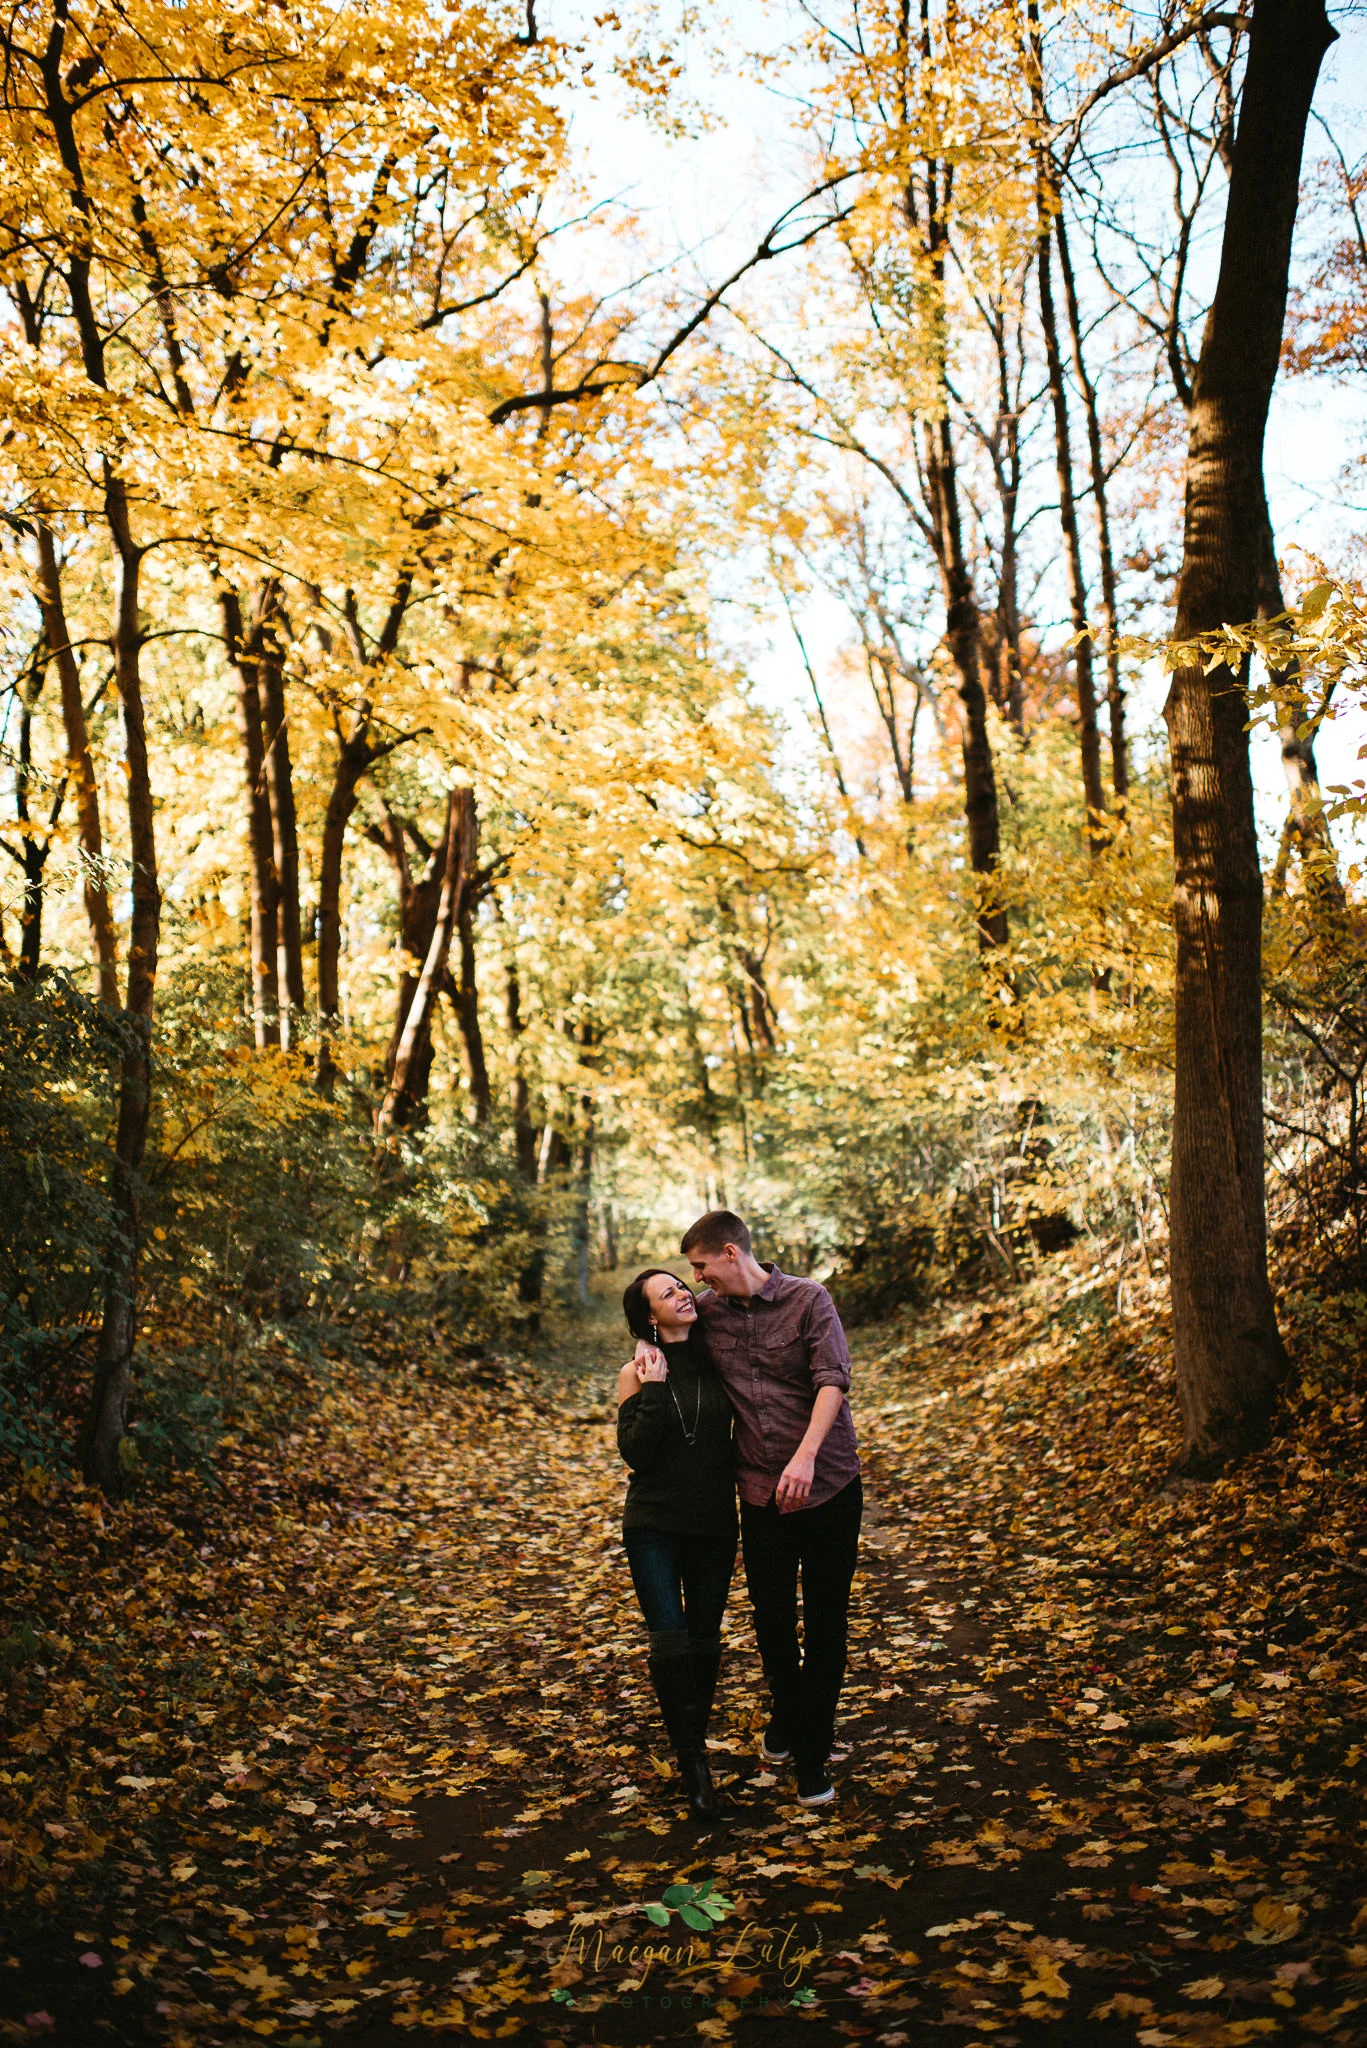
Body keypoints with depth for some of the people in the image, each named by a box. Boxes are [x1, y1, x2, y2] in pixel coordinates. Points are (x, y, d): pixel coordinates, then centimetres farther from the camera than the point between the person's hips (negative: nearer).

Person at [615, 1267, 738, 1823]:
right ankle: (692, 1762, 4)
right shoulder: (637, 1375, -4)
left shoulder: (717, 1365, 2)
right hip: (654, 1526, -2)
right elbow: (634, 1450, -14)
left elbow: (736, 1437, 11)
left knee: (704, 1639, 9)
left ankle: (696, 1743, 28)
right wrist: (655, 1390, -19)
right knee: (670, 1640, -9)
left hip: (713, 1525, 2)